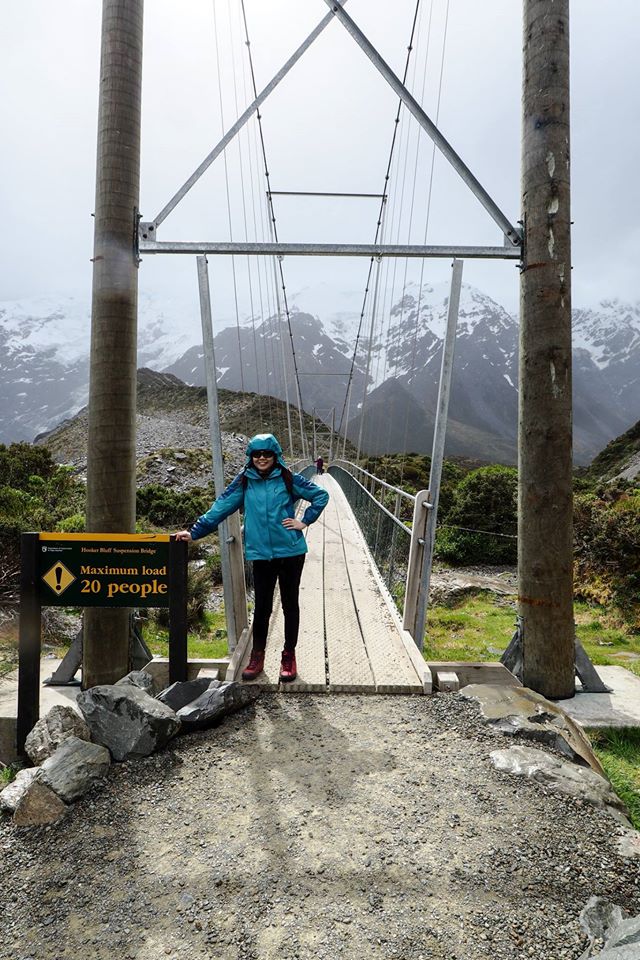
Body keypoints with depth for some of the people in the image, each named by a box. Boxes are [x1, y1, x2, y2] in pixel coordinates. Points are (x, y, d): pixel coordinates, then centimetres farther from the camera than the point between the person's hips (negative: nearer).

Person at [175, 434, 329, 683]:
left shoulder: (288, 479, -2)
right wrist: (195, 531, -6)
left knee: (290, 604, 10)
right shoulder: (244, 482, 1)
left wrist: (304, 522, -3)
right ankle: (257, 656, 22)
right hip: (261, 554, 1)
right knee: (262, 606, 5)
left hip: (290, 552, 0)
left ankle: (289, 656, 24)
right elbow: (221, 508, -1)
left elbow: (320, 495, 4)